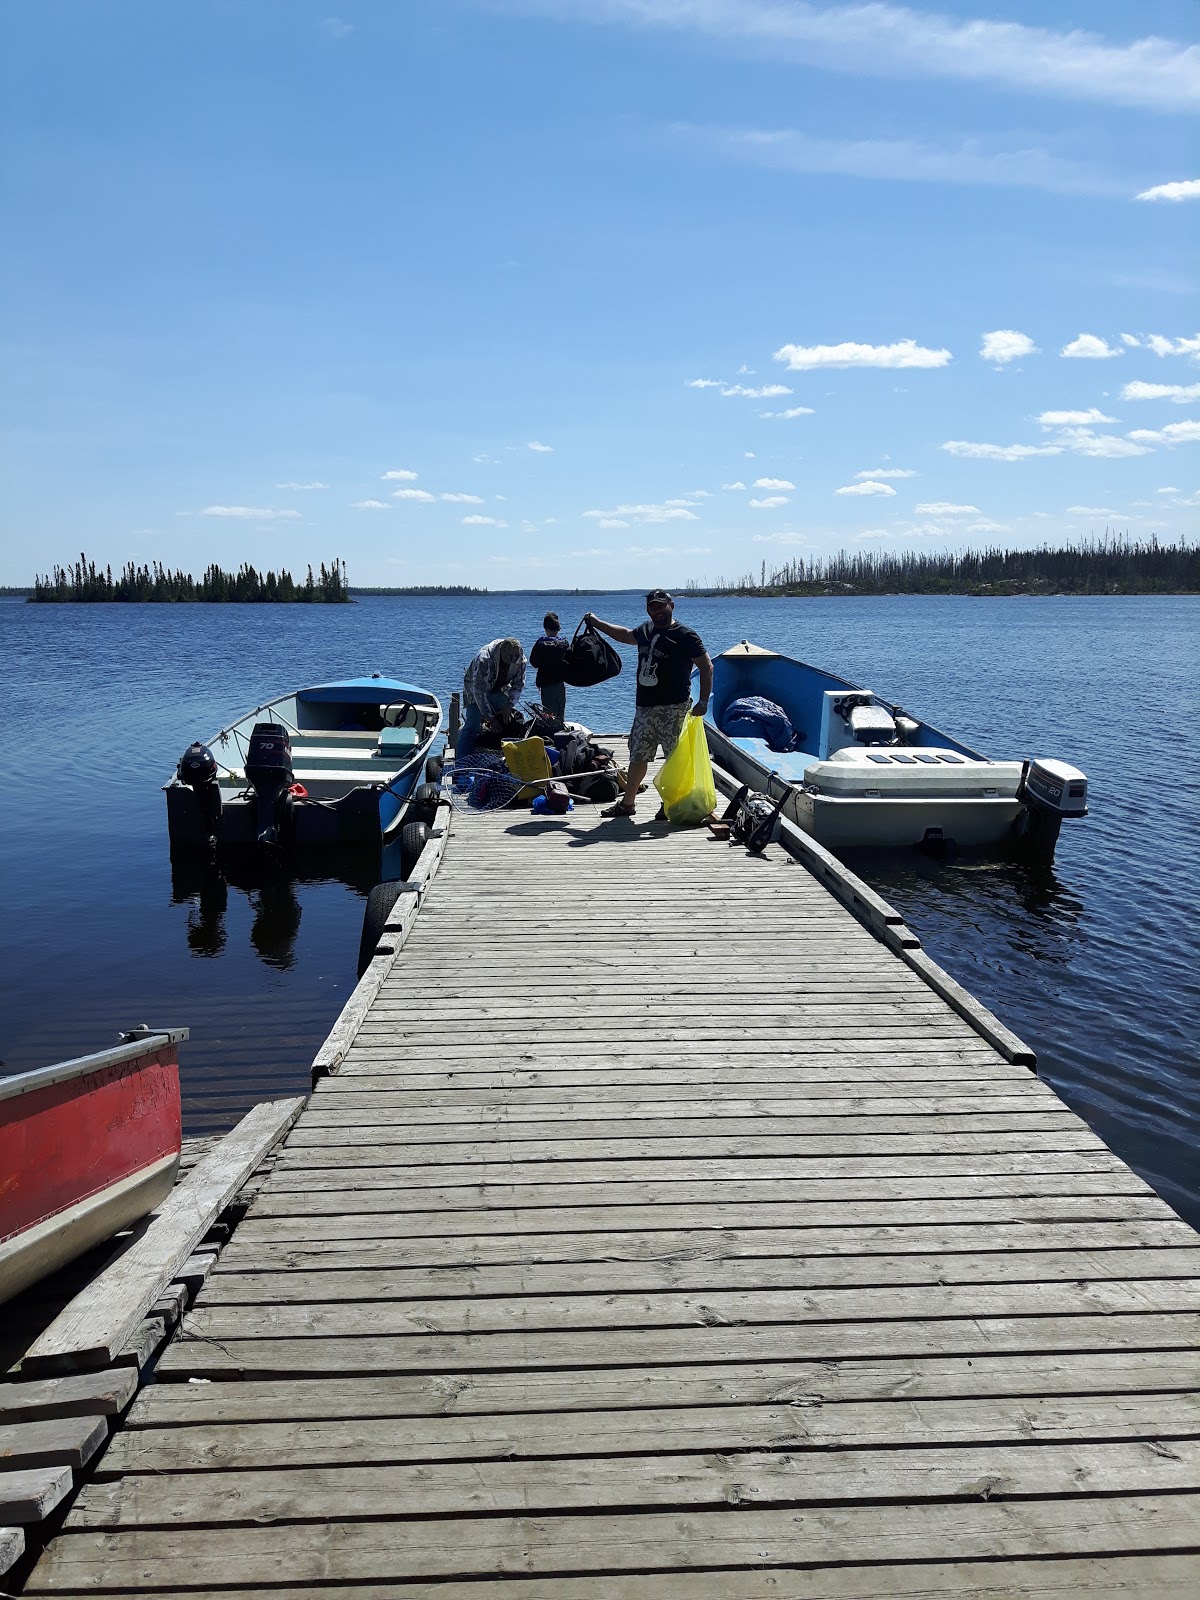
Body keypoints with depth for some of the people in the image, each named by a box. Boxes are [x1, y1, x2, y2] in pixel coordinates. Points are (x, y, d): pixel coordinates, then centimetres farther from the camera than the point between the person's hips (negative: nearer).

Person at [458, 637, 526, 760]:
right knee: (473, 726, -20)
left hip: (500, 691, 6)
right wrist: (490, 718, -34)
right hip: (476, 690, -6)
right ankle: (460, 762, -18)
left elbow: (518, 685, -5)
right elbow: (480, 691, -34)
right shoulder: (485, 659, -36)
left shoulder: (520, 659, -18)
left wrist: (508, 706, -20)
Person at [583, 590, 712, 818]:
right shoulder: (646, 631, 13)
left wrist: (703, 701, -16)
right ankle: (627, 803, 20)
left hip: (672, 708, -7)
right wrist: (597, 623, 39)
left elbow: (706, 668, -8)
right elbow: (626, 635, 35)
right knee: (638, 755, 11)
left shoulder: (686, 636, -8)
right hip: (644, 707, 7)